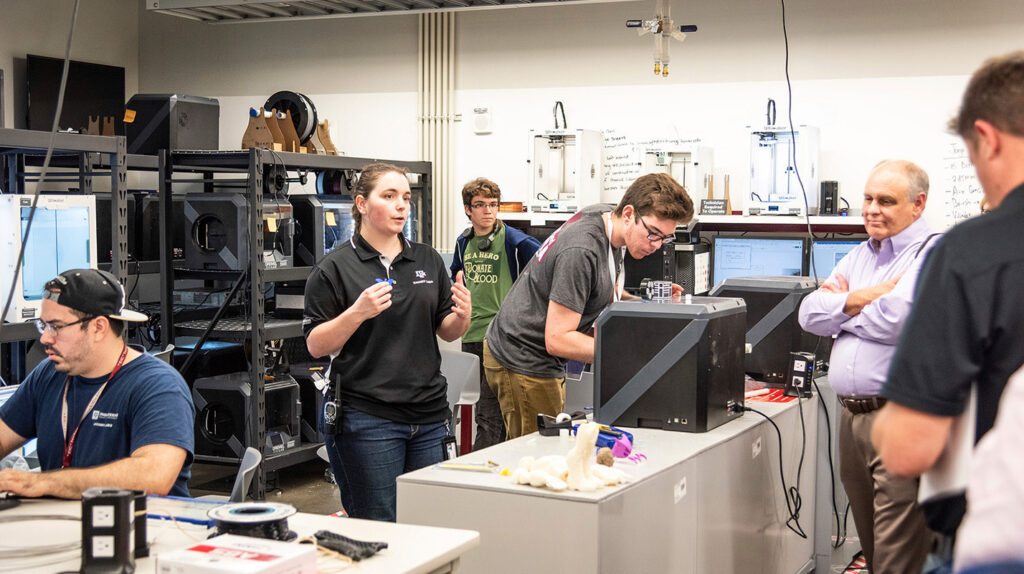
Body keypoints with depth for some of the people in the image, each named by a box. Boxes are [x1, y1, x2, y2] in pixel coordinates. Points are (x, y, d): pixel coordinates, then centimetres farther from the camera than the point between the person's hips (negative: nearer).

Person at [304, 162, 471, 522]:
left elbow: (447, 333, 15)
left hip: (429, 415, 5)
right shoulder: (334, 269, -2)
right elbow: (316, 346, -5)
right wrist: (357, 313, -21)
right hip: (367, 418, -5)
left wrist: (463, 315, -8)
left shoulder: (428, 261, 12)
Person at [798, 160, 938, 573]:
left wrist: (841, 306, -2)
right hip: (852, 415, 8)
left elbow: (896, 319, -21)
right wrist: (860, 299, -8)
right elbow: (810, 314, 9)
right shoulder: (858, 257, 18)